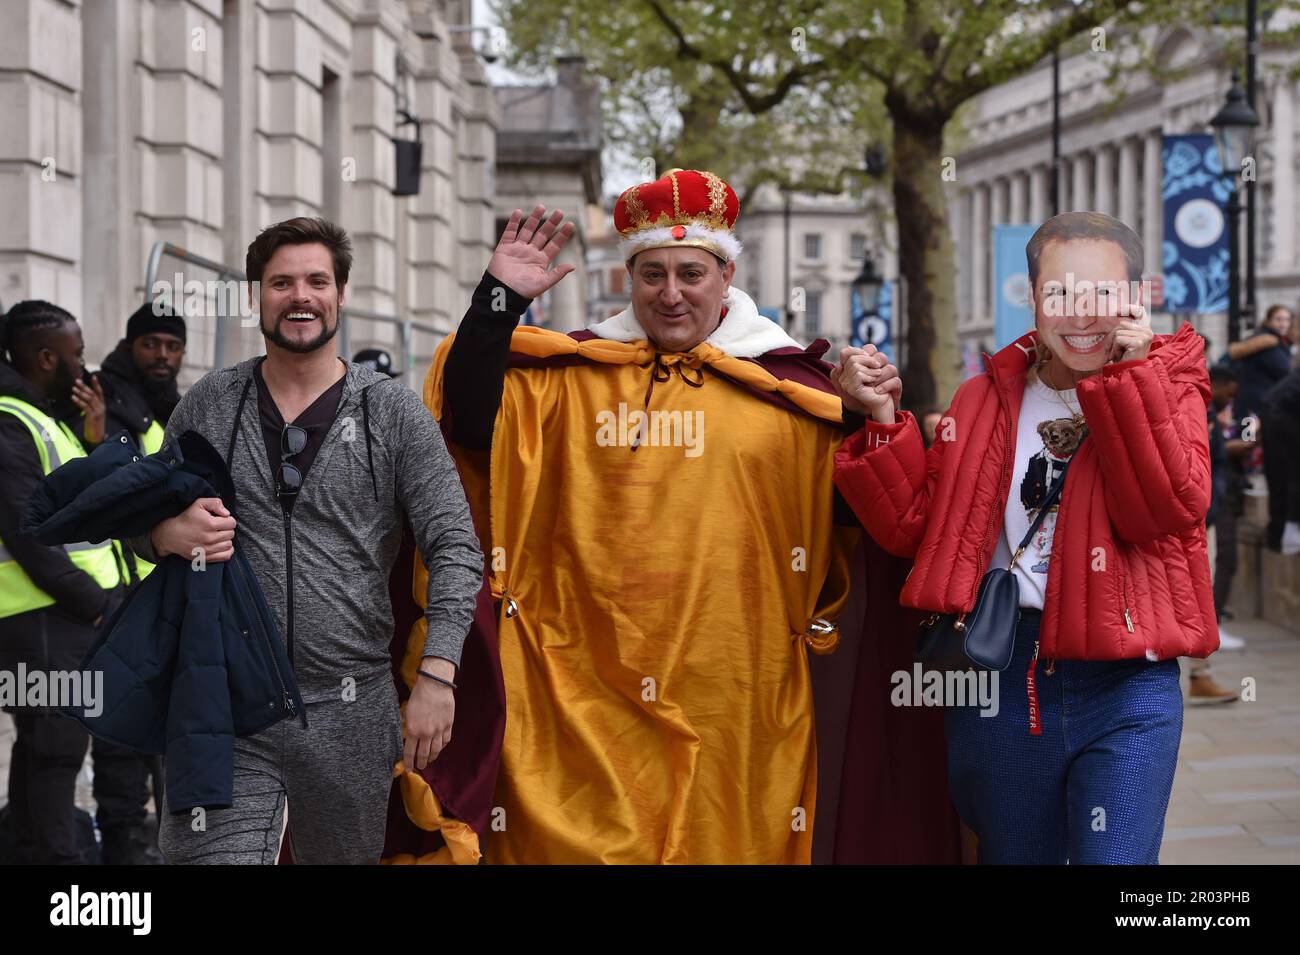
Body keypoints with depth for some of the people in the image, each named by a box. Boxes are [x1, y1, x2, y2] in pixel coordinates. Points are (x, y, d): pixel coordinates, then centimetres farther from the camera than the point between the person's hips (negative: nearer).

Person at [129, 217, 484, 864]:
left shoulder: (393, 413, 1)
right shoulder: (207, 405, 7)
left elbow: (454, 547, -3)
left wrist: (436, 676, -15)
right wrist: (169, 533, -9)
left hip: (351, 711, 0)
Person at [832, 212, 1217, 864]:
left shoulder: (1167, 383, 2)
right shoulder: (986, 397, 9)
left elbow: (1166, 511, -15)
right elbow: (913, 526, 6)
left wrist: (1131, 374, -16)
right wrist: (882, 422, -5)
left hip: (1125, 688, -3)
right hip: (999, 686, 3)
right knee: (1013, 854, 16)